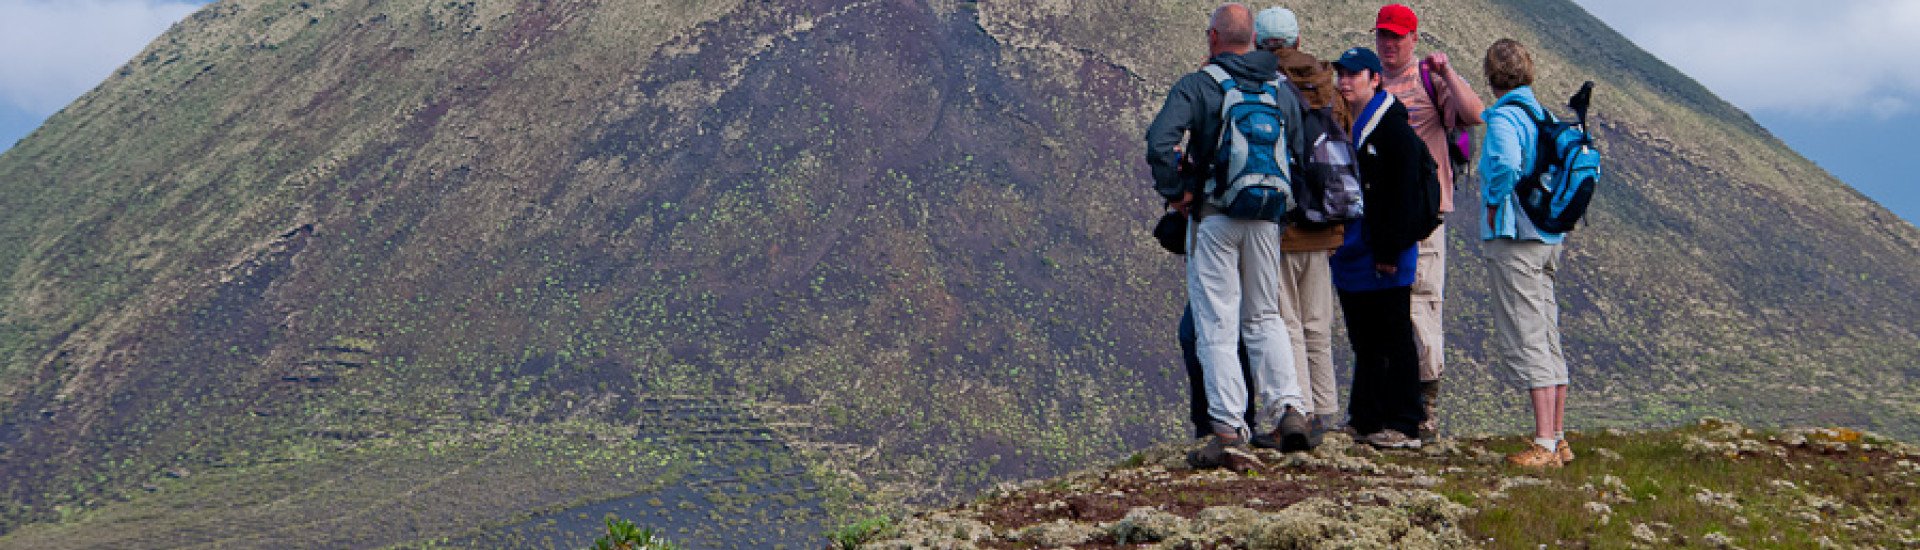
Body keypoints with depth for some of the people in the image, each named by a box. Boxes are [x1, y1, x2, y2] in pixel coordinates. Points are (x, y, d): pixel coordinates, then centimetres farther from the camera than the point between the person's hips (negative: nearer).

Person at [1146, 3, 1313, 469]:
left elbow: (1160, 142, -21)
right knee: (1264, 316, 19)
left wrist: (1175, 192, -9)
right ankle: (1287, 409, 8)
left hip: (1214, 217, -4)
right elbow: (1303, 151, 10)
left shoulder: (1196, 85, -7)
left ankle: (1229, 432, -5)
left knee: (1217, 326, -1)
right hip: (1266, 217, 5)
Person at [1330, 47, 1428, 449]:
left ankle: (1404, 427, 1)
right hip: (1351, 251, 8)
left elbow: (1403, 194, -15)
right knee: (1364, 340, 13)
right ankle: (1365, 420, 19)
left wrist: (1390, 250, -19)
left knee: (1394, 337, -3)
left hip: (1385, 255, -8)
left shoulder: (1393, 127, -11)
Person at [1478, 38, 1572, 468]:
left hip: (1515, 238, -8)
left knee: (1524, 342, -7)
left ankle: (1544, 446, -10)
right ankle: (1558, 439, 18)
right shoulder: (1544, 115, 13)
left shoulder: (1504, 117, -12)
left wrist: (1494, 207, -15)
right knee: (1548, 340, 13)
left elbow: (1506, 164, -31)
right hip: (1550, 236, 8)